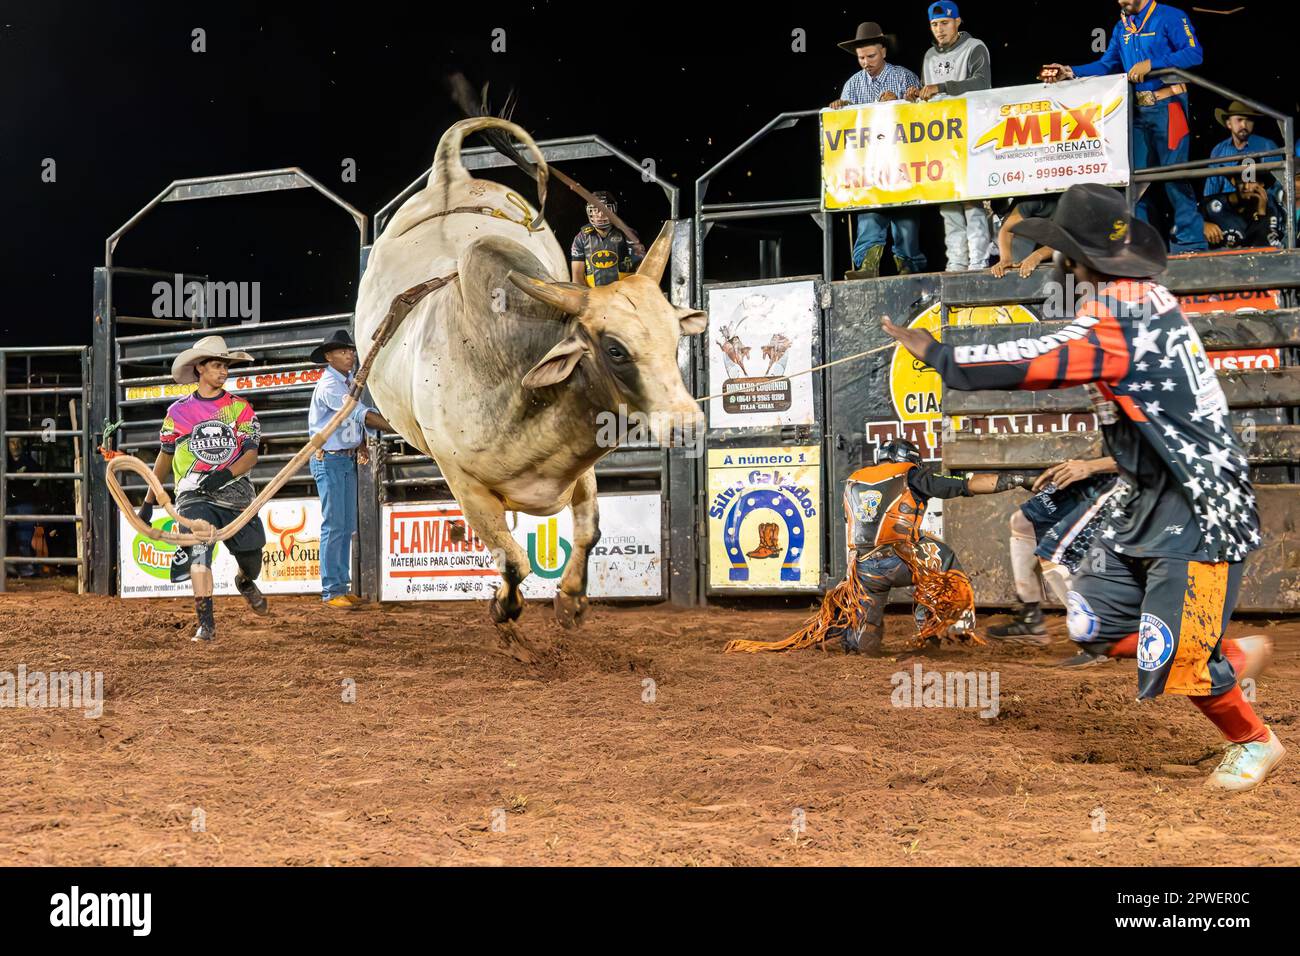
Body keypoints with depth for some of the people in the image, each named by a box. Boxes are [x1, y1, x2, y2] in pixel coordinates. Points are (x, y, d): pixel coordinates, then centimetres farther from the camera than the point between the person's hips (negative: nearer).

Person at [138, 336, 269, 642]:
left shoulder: (240, 408, 4)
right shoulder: (178, 412, 5)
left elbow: (251, 455, -2)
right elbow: (164, 457, 16)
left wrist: (225, 474, -22)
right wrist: (148, 503, 18)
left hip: (235, 490, 1)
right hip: (193, 493, -1)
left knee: (251, 559, 12)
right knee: (199, 549, -24)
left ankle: (245, 582, 50)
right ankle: (206, 624, -25)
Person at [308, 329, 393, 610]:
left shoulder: (348, 381, 12)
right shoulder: (329, 385, -17)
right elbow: (361, 414, -25)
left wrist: (361, 444, 2)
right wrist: (397, 427, -28)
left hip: (347, 459, 9)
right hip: (328, 458, -9)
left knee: (347, 526, 10)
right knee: (333, 525, -9)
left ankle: (341, 586, 16)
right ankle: (331, 591, -7)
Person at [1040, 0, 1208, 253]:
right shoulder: (1122, 27, 16)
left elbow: (1194, 53, -14)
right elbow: (1106, 66, 15)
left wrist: (1150, 64, -20)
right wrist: (1071, 73, 1)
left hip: (1167, 106, -7)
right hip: (1137, 109, 7)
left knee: (1174, 175, -8)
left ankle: (1191, 243, -5)